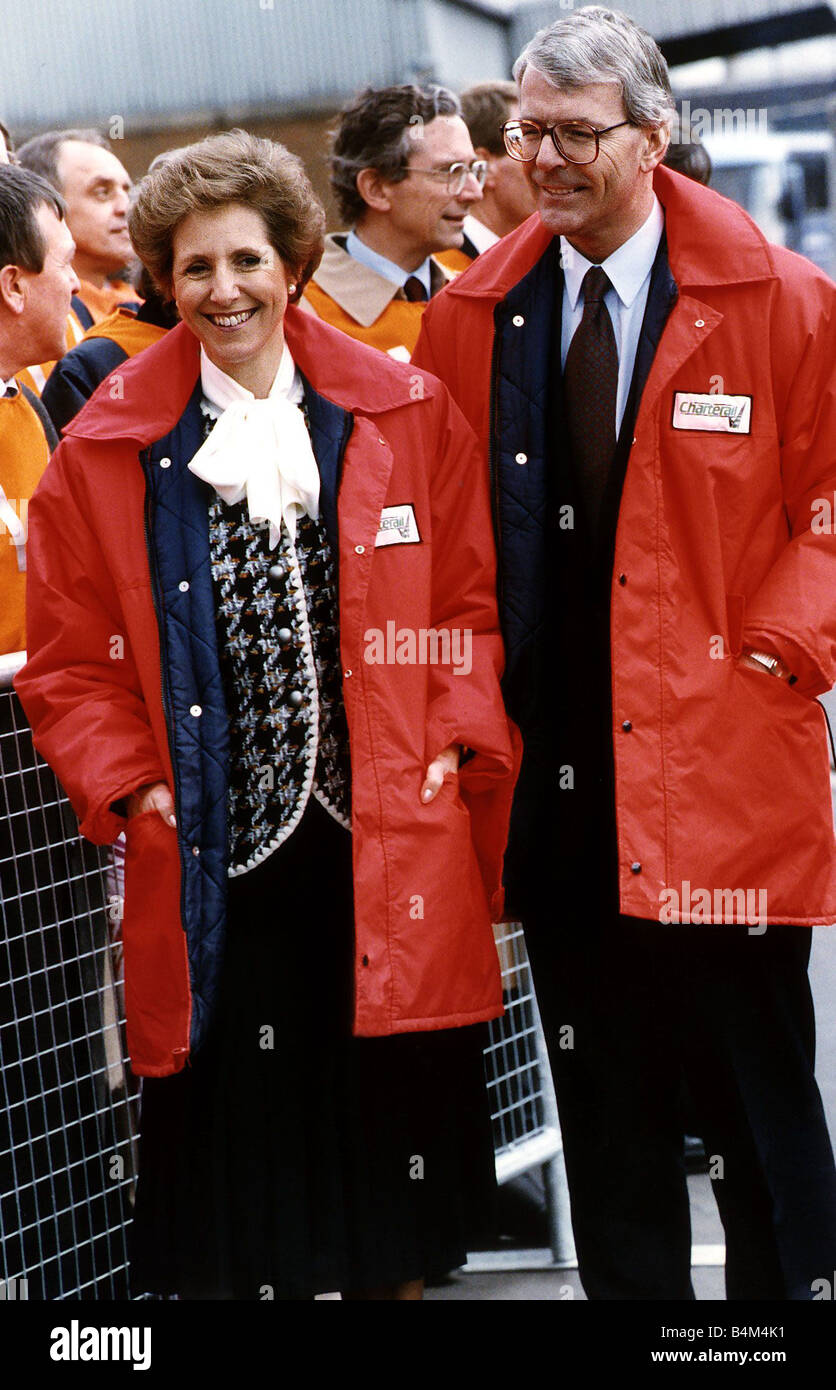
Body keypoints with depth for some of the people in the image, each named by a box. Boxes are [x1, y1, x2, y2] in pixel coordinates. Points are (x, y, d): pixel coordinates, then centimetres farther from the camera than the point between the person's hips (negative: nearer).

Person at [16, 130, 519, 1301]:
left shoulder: (404, 413, 5)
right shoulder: (108, 450, 2)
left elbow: (470, 600, 9)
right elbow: (70, 659, 6)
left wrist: (456, 747, -3)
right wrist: (132, 787, -5)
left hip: (387, 848, 1)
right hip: (215, 867, -1)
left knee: (395, 1105, 8)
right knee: (239, 1134, 1)